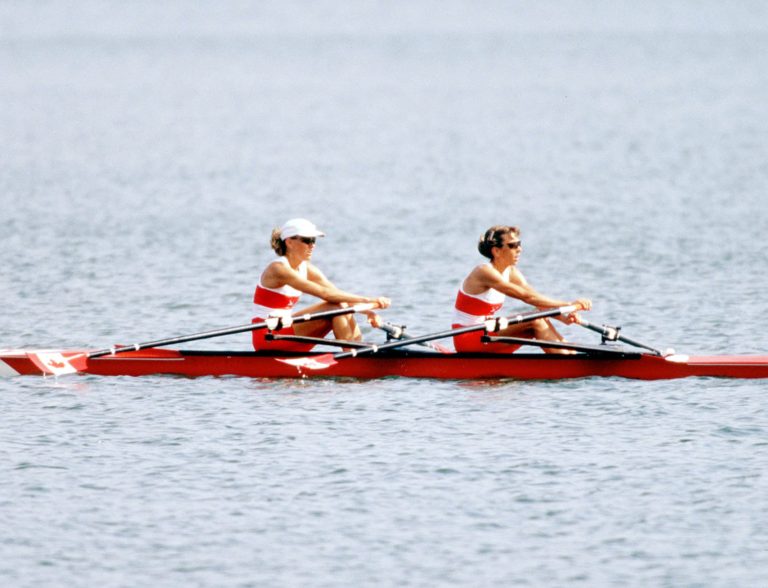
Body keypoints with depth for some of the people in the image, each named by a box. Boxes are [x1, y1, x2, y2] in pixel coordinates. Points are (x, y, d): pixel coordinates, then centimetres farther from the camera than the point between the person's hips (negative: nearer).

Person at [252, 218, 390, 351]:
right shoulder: (279, 269, -18)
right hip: (268, 337, -9)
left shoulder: (306, 270, 9)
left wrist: (368, 311, -15)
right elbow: (323, 293, -25)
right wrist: (366, 300, -27)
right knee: (336, 307, -17)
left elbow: (338, 294, 2)